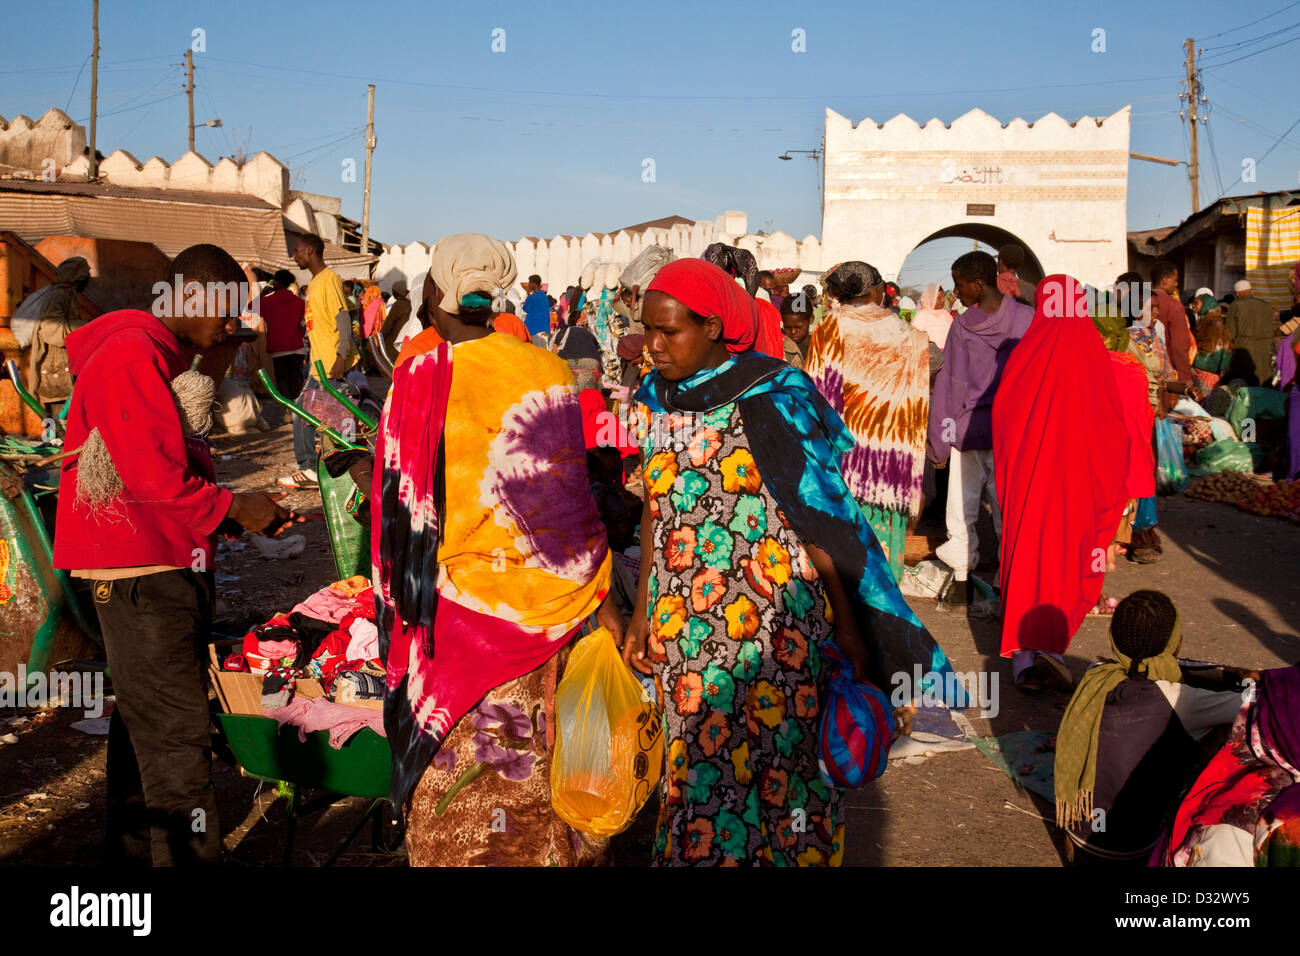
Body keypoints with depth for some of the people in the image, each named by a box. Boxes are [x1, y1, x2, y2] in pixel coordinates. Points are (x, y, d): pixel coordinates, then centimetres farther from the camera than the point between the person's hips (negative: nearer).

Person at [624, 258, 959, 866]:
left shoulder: (770, 399, -12)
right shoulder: (657, 398, 5)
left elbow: (820, 518, -12)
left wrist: (851, 632, -11)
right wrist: (643, 611, 9)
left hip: (772, 627, -5)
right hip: (685, 629, 5)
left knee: (777, 764, 4)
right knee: (694, 764, 12)